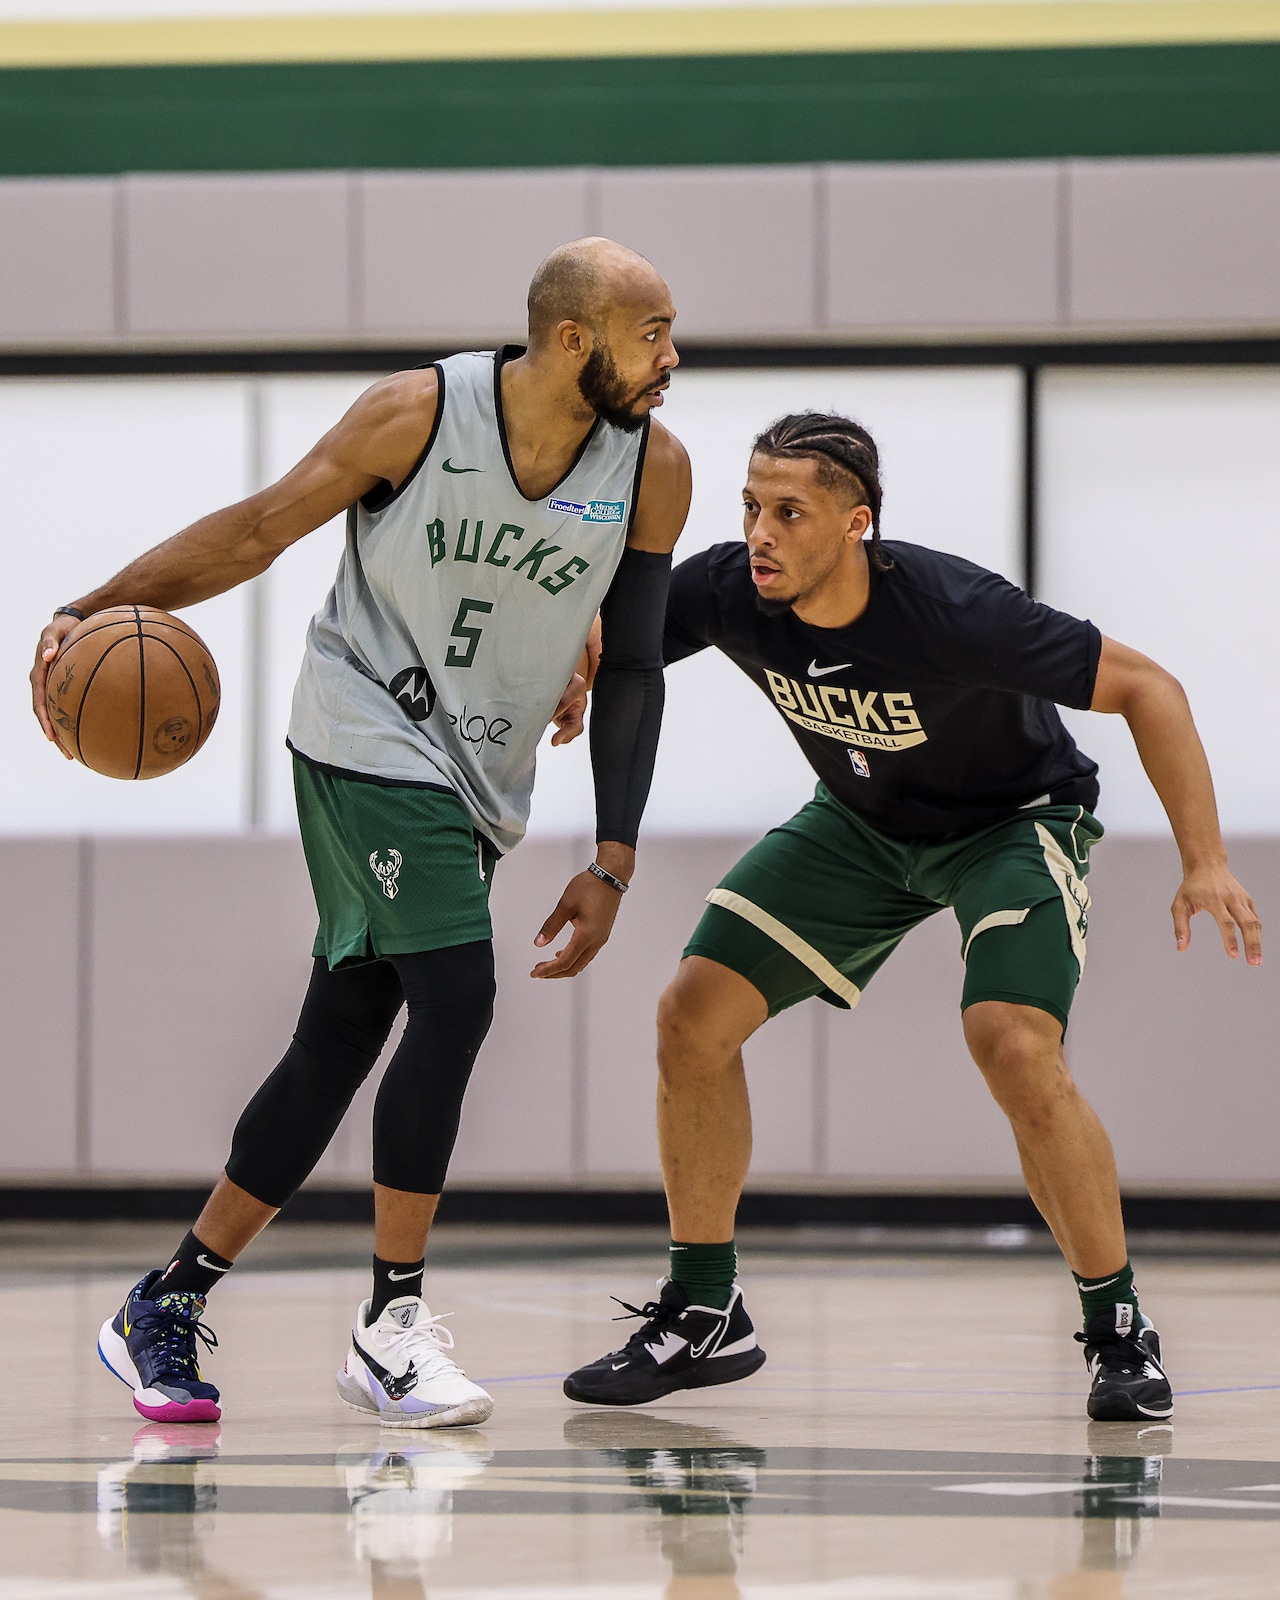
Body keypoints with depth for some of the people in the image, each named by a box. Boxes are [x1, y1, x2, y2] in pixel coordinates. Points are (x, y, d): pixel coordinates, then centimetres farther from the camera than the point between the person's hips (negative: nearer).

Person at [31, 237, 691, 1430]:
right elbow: (259, 530, -5)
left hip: (473, 786, 5)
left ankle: (165, 1310, 17)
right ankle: (391, 1323, -9)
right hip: (366, 740, -5)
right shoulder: (420, 414, -15)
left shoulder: (653, 469, -6)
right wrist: (96, 609, -15)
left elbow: (632, 669, 2)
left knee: (337, 1044, 6)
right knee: (454, 996, -21)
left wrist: (611, 864, -3)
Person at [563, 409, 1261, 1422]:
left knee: (1015, 1050, -28)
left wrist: (1206, 866, -35)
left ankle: (1120, 1332, -11)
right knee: (695, 1016, -5)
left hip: (1015, 818, -5)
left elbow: (1145, 687, -28)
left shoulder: (951, 612, -36)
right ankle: (705, 1317, 11)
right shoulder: (729, 593, -23)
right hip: (862, 822, 5)